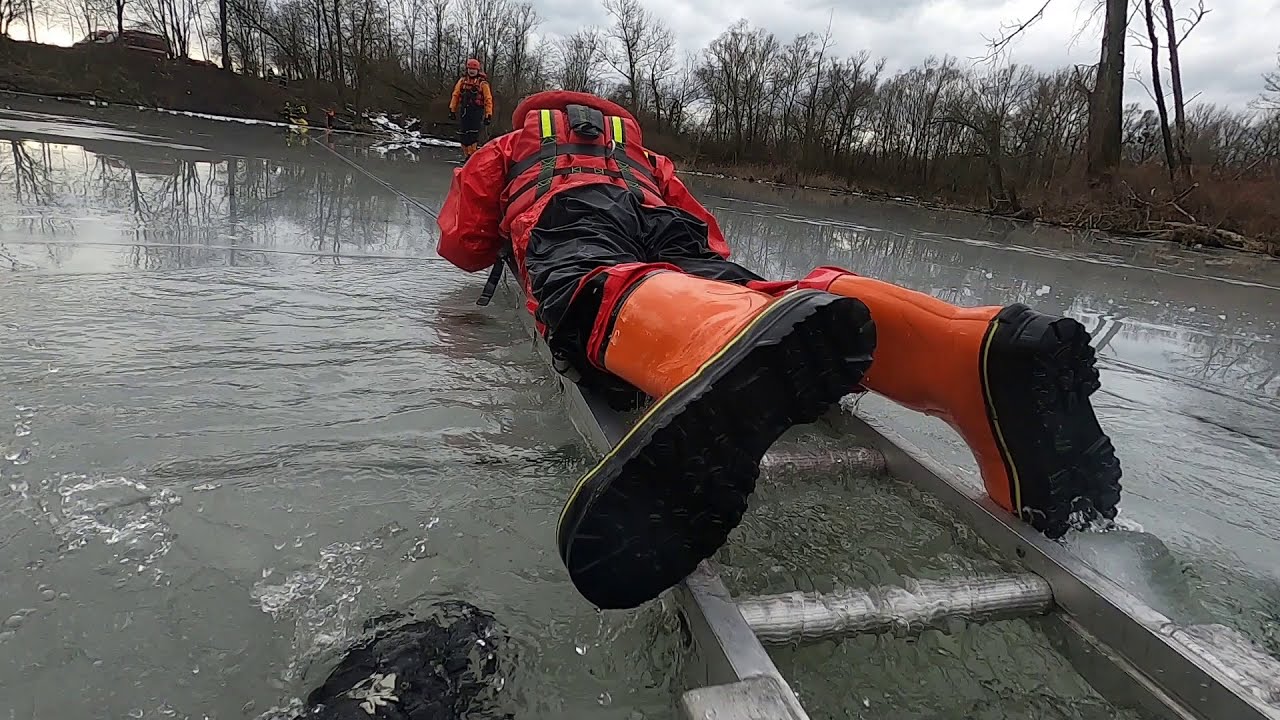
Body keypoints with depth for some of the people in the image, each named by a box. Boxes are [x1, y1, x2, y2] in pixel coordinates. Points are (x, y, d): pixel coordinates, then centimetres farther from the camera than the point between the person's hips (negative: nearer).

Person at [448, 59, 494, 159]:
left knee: (473, 135, -14)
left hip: (477, 111, -4)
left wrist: (488, 115, -8)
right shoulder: (462, 80, 11)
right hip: (464, 110, 4)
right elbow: (455, 95, 13)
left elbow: (488, 99, -3)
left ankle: (471, 154, -12)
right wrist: (452, 110, 8)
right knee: (463, 134, 3)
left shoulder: (482, 82, 0)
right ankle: (466, 155, 12)